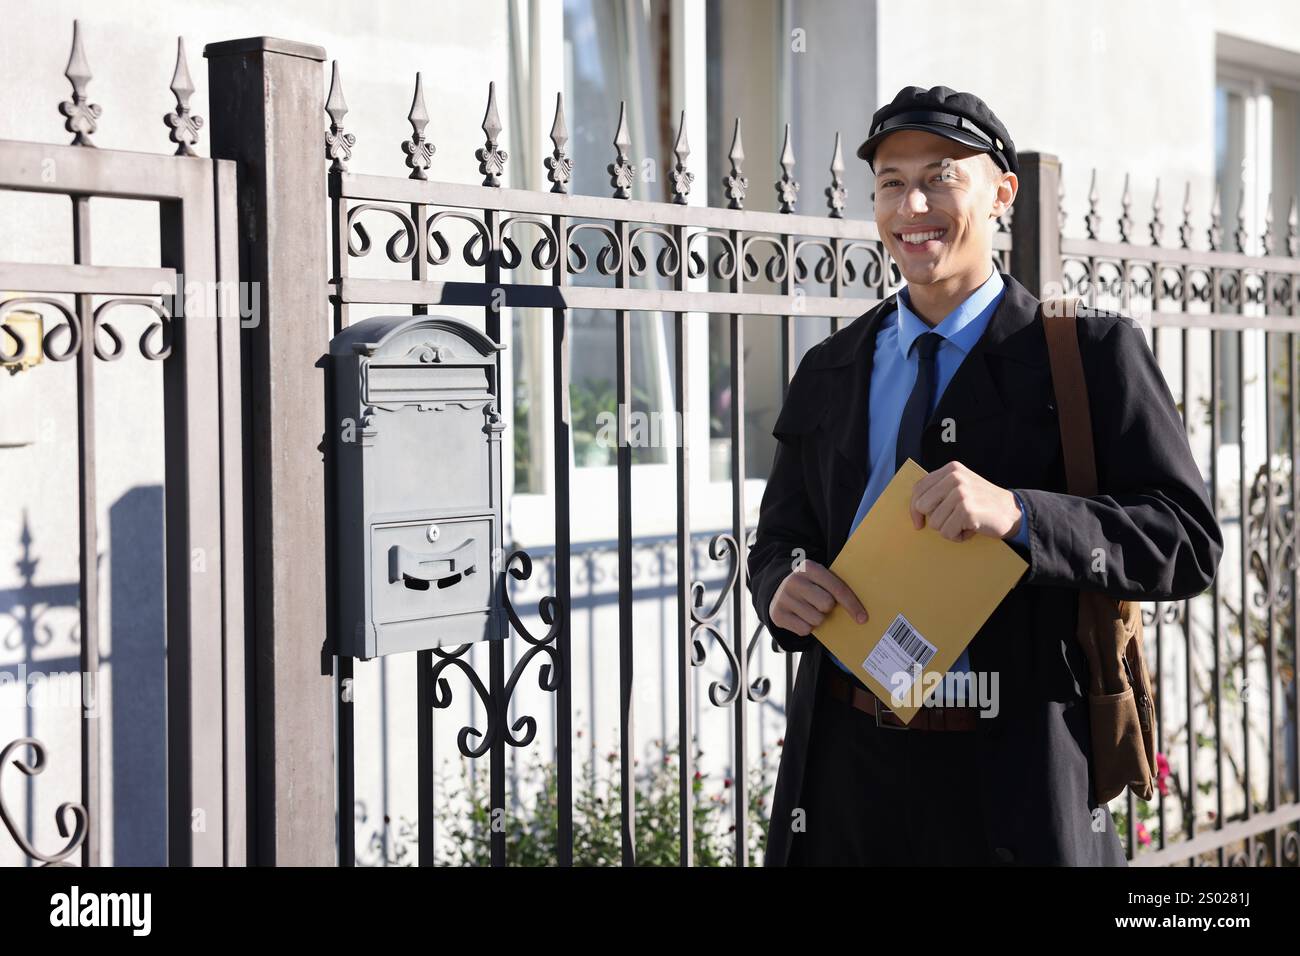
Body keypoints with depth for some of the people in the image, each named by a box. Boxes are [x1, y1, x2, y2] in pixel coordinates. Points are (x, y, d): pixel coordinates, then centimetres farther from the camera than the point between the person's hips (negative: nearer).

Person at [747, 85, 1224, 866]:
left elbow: (1189, 542, -12)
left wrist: (1017, 514, -28)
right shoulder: (828, 373, 9)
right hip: (845, 763, 4)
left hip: (1013, 776, -4)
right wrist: (784, 587, -10)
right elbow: (779, 537, 14)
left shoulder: (1091, 353, -5)